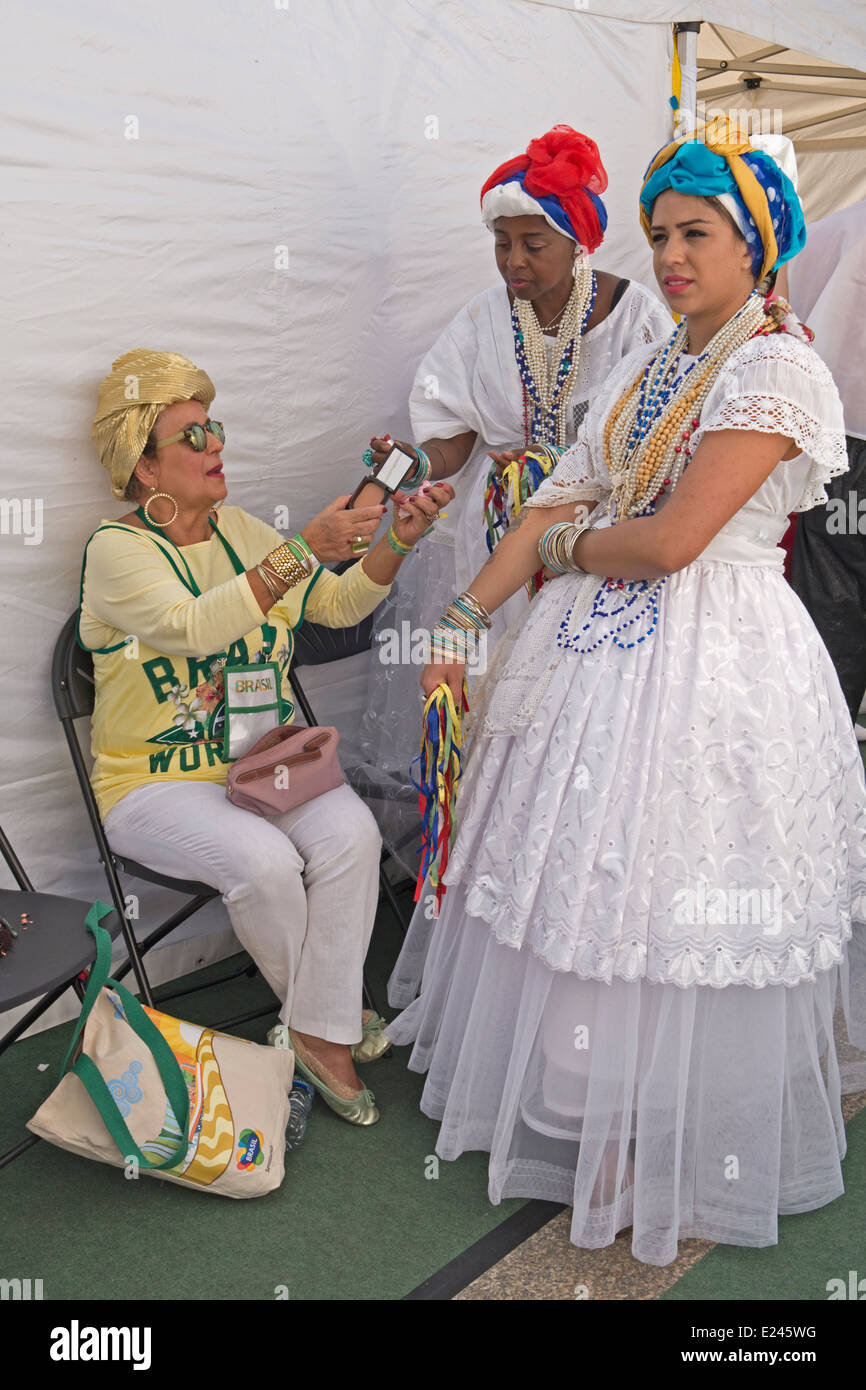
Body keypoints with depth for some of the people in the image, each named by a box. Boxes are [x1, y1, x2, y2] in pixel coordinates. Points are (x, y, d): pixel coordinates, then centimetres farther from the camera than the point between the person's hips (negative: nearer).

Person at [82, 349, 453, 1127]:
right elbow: (196, 627, -30)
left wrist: (398, 542, -14)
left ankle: (318, 1030, -12)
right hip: (158, 781, -5)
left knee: (351, 831, -24)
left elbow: (339, 605, 4)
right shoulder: (116, 550, -11)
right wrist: (305, 550, -38)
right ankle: (320, 1007, 0)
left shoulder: (239, 530, 10)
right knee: (264, 859, -30)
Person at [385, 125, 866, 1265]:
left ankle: (666, 1152, 22)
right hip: (600, 644, 8)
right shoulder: (645, 373, 14)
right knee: (579, 882, 13)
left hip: (708, 665, -7)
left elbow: (670, 539, -19)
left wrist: (569, 543, -2)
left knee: (662, 899, 1)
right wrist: (465, 617, 2)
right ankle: (586, 1105, 34)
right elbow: (557, 507, 9)